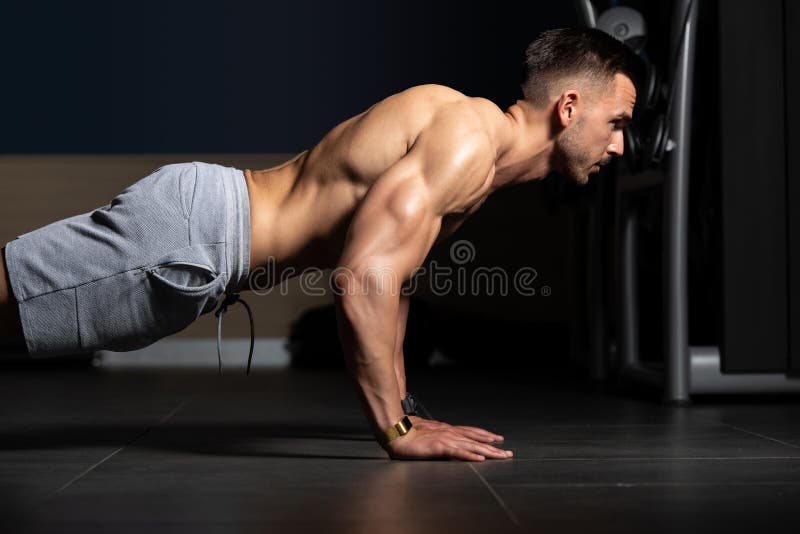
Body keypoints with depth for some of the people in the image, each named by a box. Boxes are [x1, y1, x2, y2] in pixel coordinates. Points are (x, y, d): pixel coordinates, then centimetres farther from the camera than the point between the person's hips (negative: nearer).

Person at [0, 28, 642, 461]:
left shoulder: (472, 147, 12)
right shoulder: (469, 138, -20)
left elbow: (394, 275, 23)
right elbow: (361, 280, -30)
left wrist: (399, 407, 20)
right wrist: (398, 430, -24)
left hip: (202, 227, 9)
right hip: (190, 231, -9)